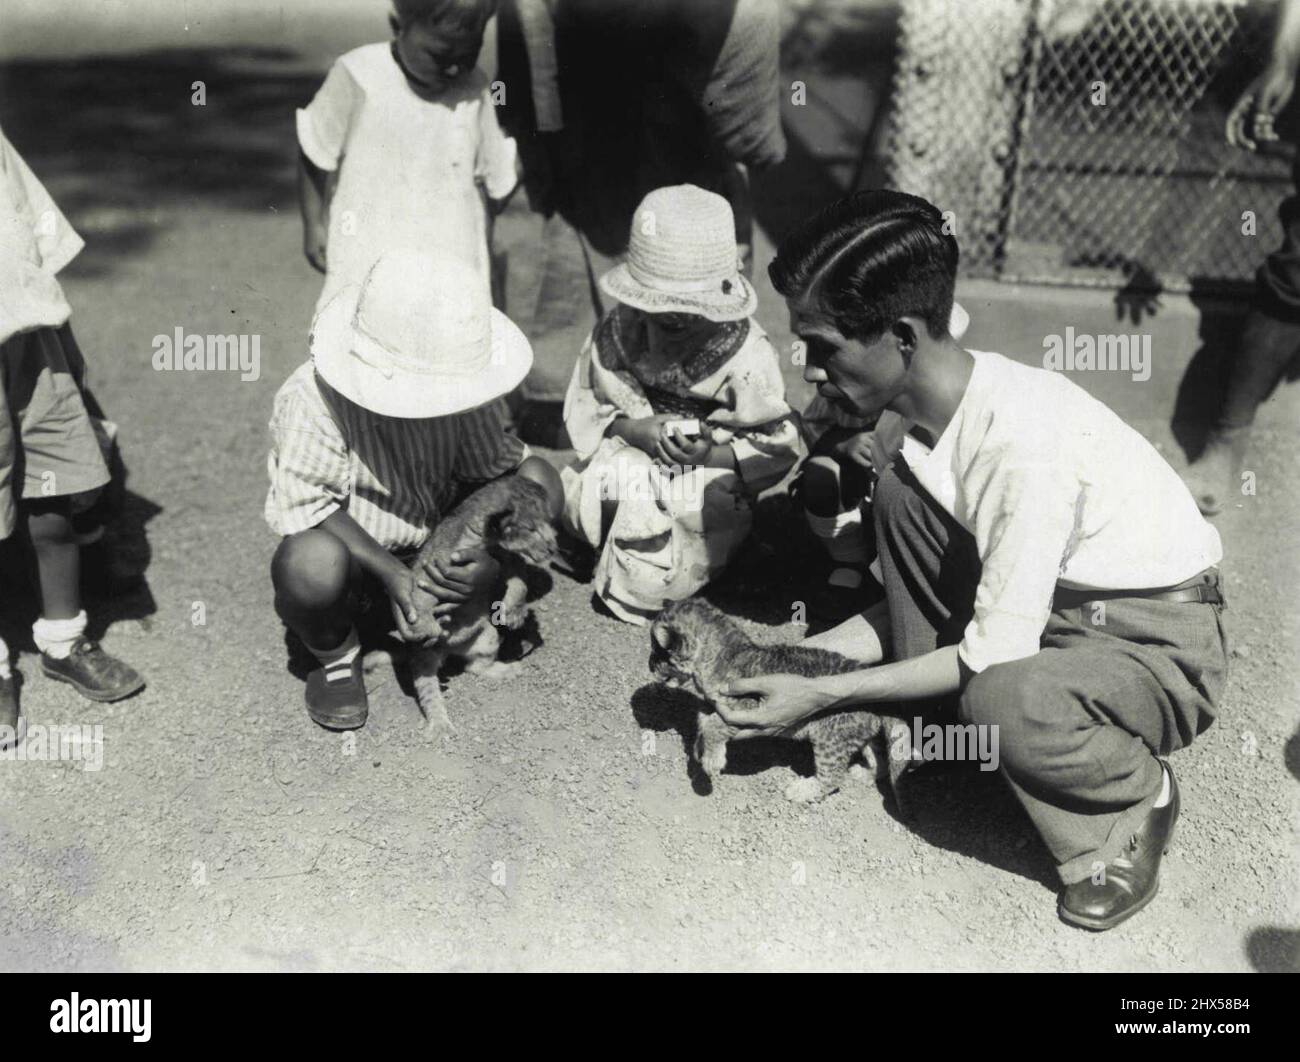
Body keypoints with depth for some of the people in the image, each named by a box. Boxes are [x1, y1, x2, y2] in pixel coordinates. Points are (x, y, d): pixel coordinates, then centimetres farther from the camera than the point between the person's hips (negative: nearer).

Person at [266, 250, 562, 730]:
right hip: (354, 550, -4)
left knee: (538, 480, -14)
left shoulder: (461, 391, -13)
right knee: (312, 562, -41)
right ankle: (335, 656, -3)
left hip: (435, 546, 4)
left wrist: (491, 556, -29)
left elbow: (499, 467, -11)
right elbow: (308, 508, -25)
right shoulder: (310, 402, -26)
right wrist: (390, 573, -32)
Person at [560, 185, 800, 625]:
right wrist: (632, 429, -21)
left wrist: (713, 454, -28)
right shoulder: (617, 333, -11)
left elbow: (778, 449, -11)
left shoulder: (749, 358, -19)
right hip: (632, 459, 5)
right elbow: (583, 406, -1)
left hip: (713, 478, -5)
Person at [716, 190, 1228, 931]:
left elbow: (996, 650, -27)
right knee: (899, 491, -10)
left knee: (1006, 703, -37)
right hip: (1042, 604, 7)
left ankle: (1139, 796, -2)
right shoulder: (926, 410, -7)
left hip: (1162, 643, -7)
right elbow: (915, 595, 3)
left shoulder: (1025, 441, -32)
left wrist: (822, 695, -22)